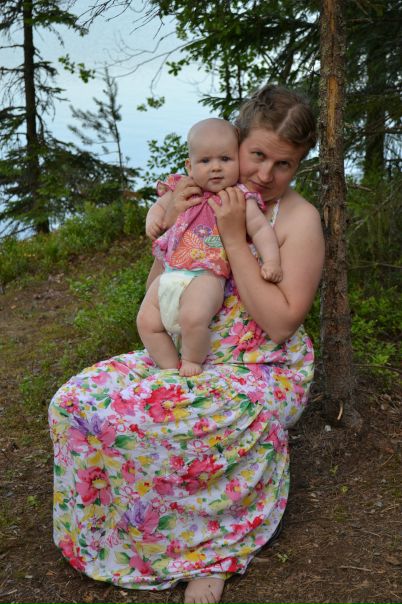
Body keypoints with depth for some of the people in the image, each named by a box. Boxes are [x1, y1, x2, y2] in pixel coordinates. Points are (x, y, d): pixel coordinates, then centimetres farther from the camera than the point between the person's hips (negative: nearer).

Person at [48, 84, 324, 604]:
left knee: (131, 415, -27)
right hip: (190, 358, 6)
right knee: (76, 400, -10)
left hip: (262, 372, -6)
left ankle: (210, 548, -2)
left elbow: (280, 325, -20)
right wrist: (172, 225, -11)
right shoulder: (207, 202, 2)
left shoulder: (299, 219, -11)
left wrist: (235, 239, -22)